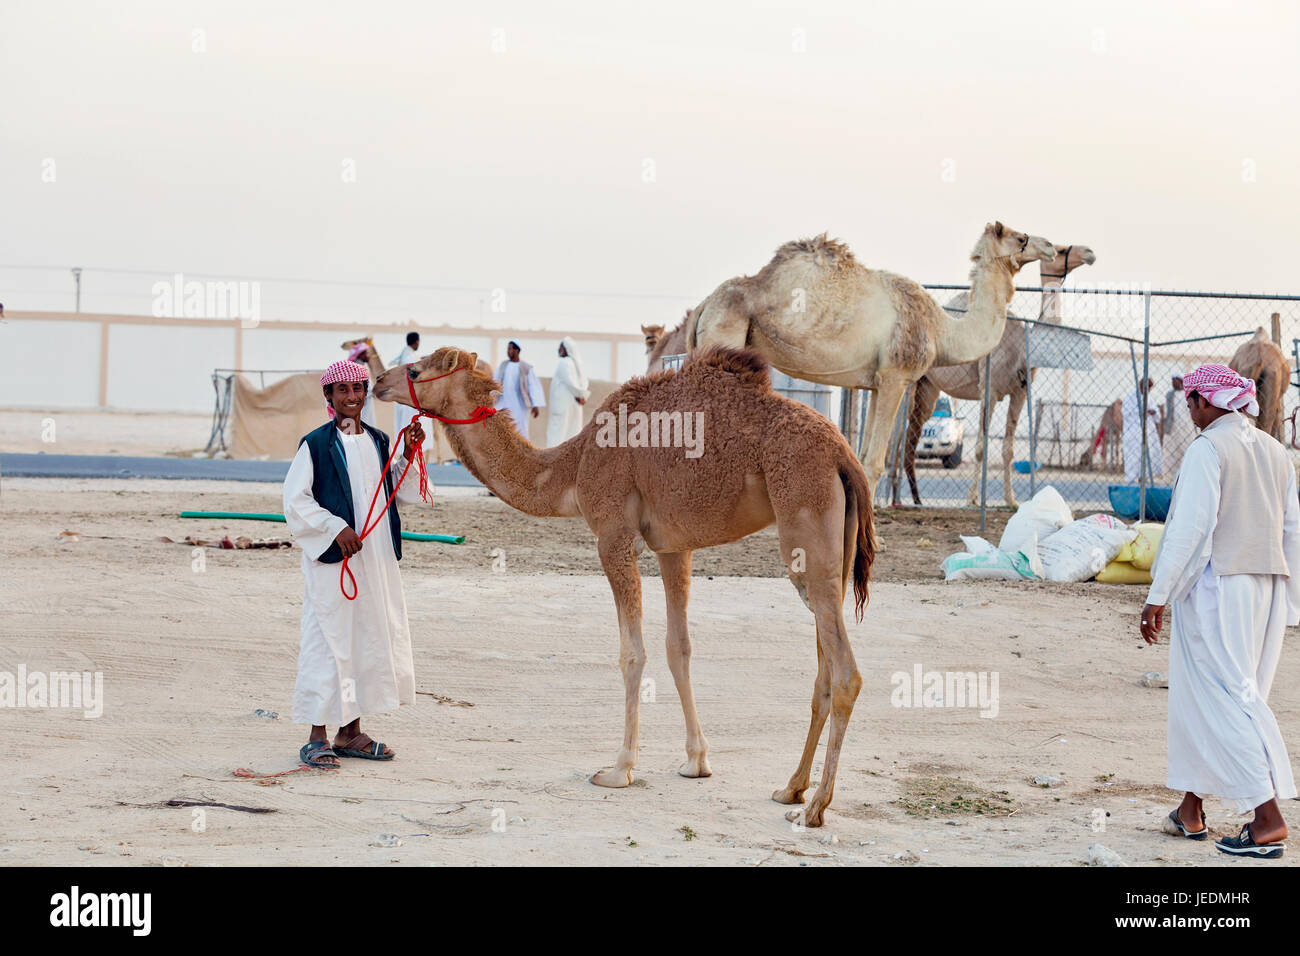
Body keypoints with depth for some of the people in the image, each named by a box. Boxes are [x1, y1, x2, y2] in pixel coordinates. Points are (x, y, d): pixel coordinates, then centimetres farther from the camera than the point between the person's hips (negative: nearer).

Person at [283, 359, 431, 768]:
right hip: (331, 561, -6)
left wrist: (408, 457, 2)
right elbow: (295, 500, -8)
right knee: (328, 641, -5)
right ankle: (317, 738, 2)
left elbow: (400, 493, 17)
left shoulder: (378, 442, 12)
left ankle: (351, 733, 18)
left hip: (377, 560, 6)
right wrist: (336, 527, -16)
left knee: (373, 638, 8)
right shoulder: (316, 444, -5)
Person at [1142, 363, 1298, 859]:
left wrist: (1158, 596, -15)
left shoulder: (1206, 449, -12)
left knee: (1225, 697, -6)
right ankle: (1191, 809, 22)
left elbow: (1190, 526, -18)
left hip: (1217, 585, -8)